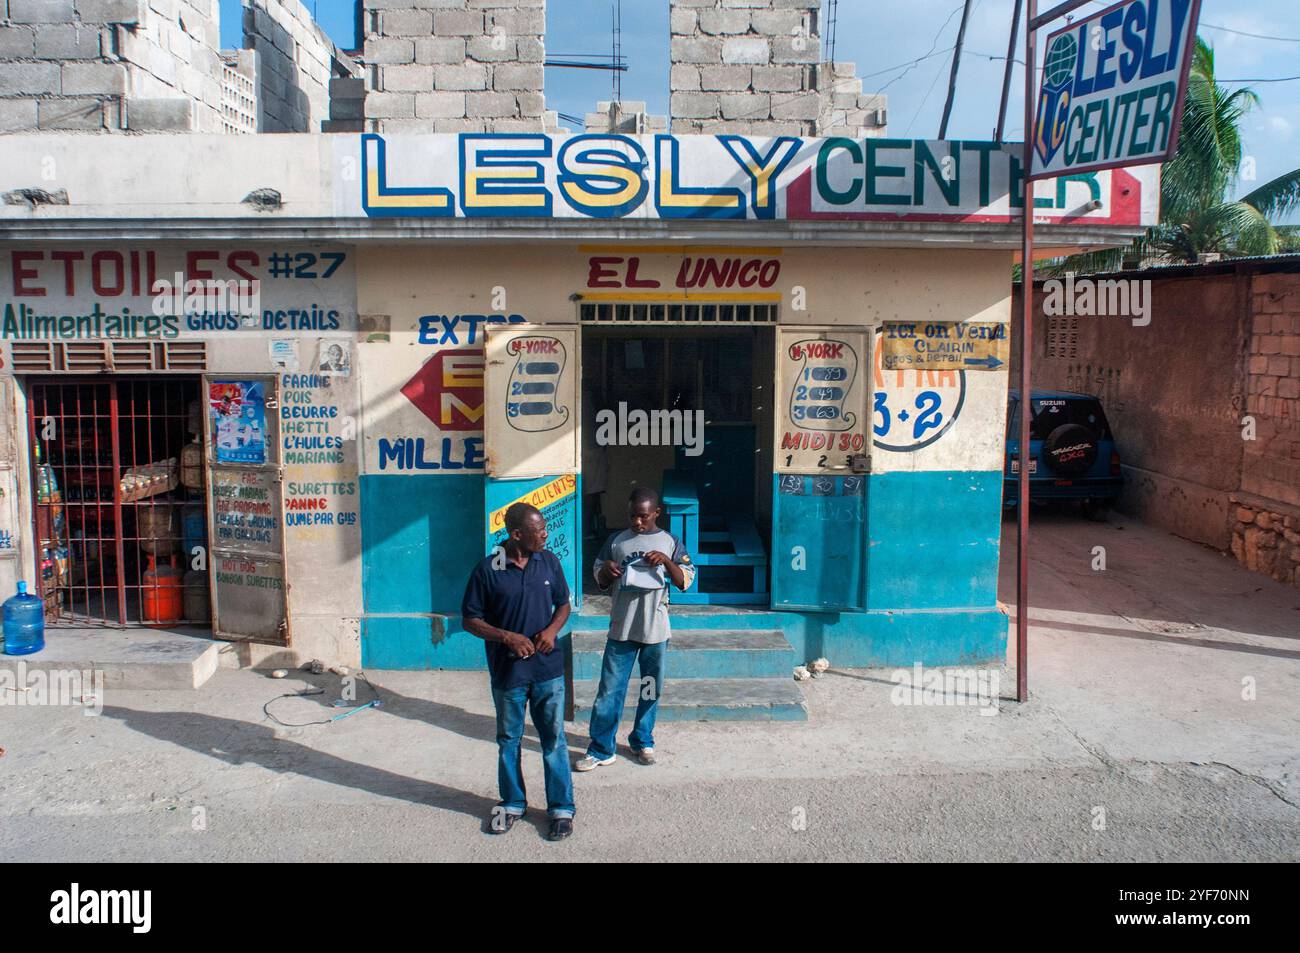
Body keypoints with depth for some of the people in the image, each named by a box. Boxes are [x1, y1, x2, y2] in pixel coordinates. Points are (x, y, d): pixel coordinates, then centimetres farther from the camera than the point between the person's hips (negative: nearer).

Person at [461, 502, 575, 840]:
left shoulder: (549, 562, -1)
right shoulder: (487, 569, -11)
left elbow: (563, 605, 11)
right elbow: (469, 620, -5)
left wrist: (552, 629, -9)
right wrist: (507, 637, -18)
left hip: (548, 669, 2)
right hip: (507, 670, -1)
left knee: (554, 739, 7)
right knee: (508, 741, 14)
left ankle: (561, 807, 19)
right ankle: (512, 803, 32)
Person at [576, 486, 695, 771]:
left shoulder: (670, 542, 1)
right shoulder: (616, 541, 4)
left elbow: (685, 582, -3)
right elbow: (600, 582, 11)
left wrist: (667, 561, -19)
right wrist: (606, 570, -12)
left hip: (655, 630, 0)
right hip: (621, 629, 0)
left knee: (651, 690, 12)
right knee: (610, 690, 1)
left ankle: (642, 742, 29)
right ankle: (601, 750, 10)